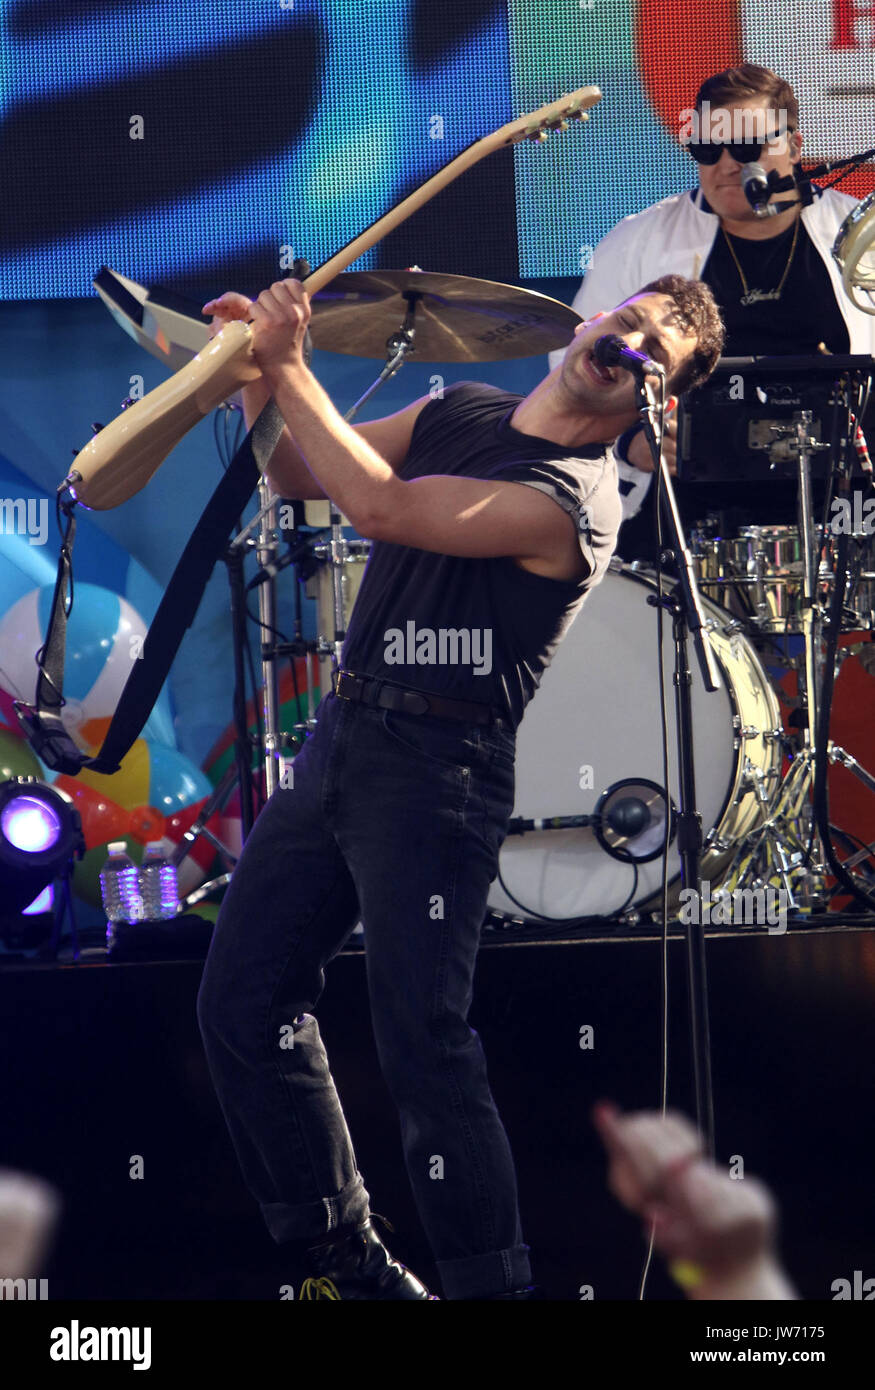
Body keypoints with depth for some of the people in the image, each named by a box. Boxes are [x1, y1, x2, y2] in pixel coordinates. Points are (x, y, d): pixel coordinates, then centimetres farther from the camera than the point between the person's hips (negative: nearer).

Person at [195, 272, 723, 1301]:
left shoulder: (567, 502, -15)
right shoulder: (462, 414, 11)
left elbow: (381, 506, -24)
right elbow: (299, 474, 18)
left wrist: (290, 369, -19)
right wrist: (260, 371, -2)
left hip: (435, 775, -8)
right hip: (339, 742, 8)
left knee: (422, 1049, -14)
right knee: (242, 1003, 9)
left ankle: (491, 1287, -7)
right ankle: (344, 1265, 21)